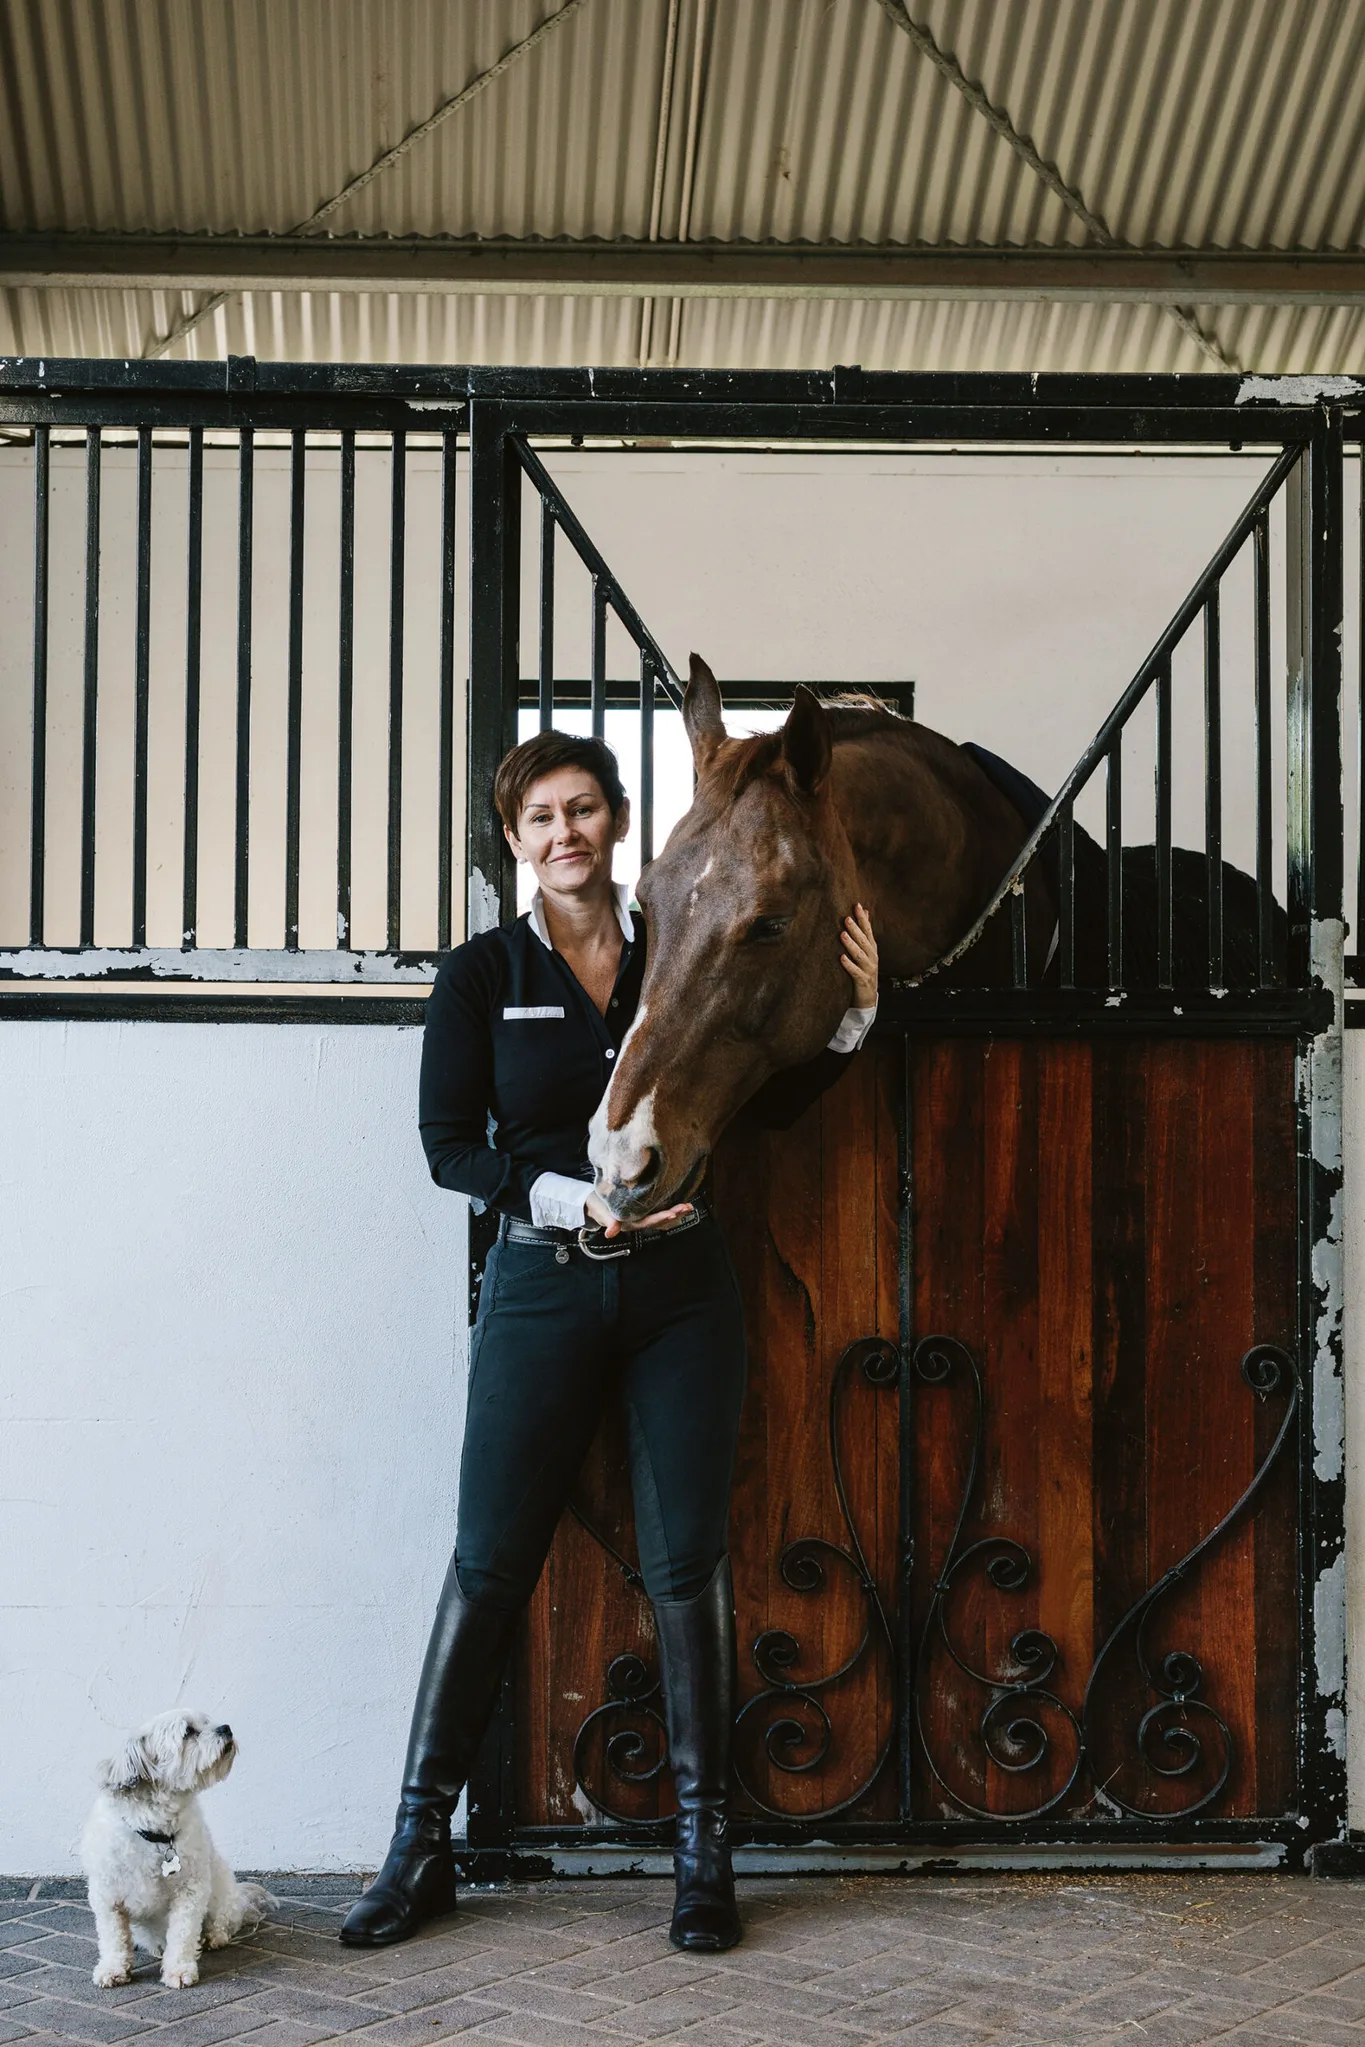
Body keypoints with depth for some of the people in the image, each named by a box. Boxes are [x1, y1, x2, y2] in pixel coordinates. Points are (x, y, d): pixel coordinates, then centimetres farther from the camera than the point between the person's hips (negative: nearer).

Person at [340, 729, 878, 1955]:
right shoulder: (482, 975, 2)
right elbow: (449, 1144, -3)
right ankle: (420, 1847, 12)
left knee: (687, 1562, 3)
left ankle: (703, 1851, 12)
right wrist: (578, 1201, -15)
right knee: (488, 1564, 1)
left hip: (680, 1286, 1)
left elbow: (770, 1102, 10)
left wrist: (852, 1017, -5)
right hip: (542, 1289, -1)